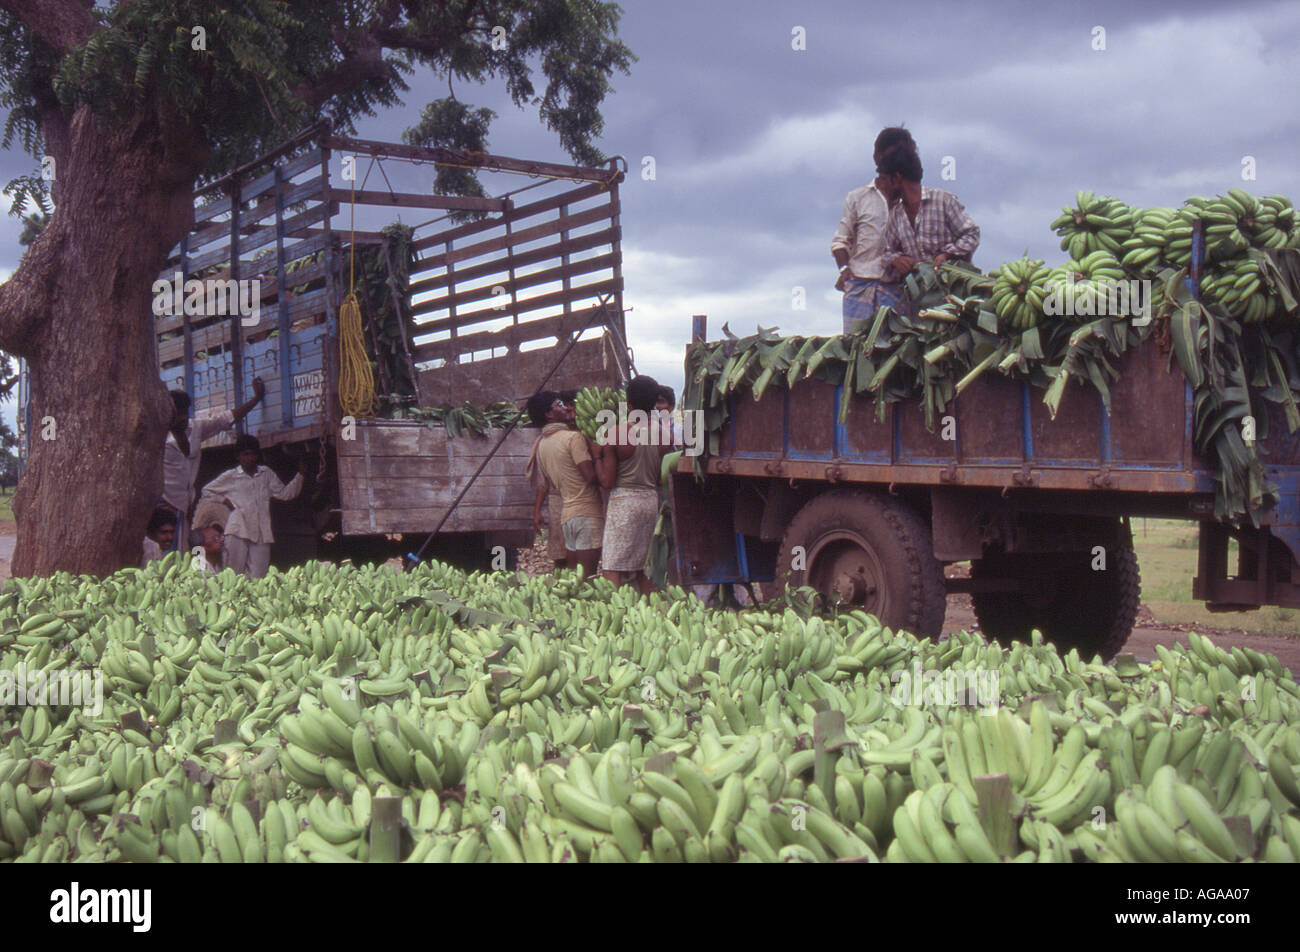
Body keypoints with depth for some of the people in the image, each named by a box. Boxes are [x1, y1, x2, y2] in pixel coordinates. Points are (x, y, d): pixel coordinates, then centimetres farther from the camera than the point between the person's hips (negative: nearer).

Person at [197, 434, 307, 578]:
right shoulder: (230, 476, 11)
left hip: (261, 532, 2)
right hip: (238, 531, -2)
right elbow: (206, 491, 20)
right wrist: (224, 500, 6)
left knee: (257, 577, -4)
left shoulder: (267, 474, 19)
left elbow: (285, 494, 21)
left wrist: (300, 474, 14)